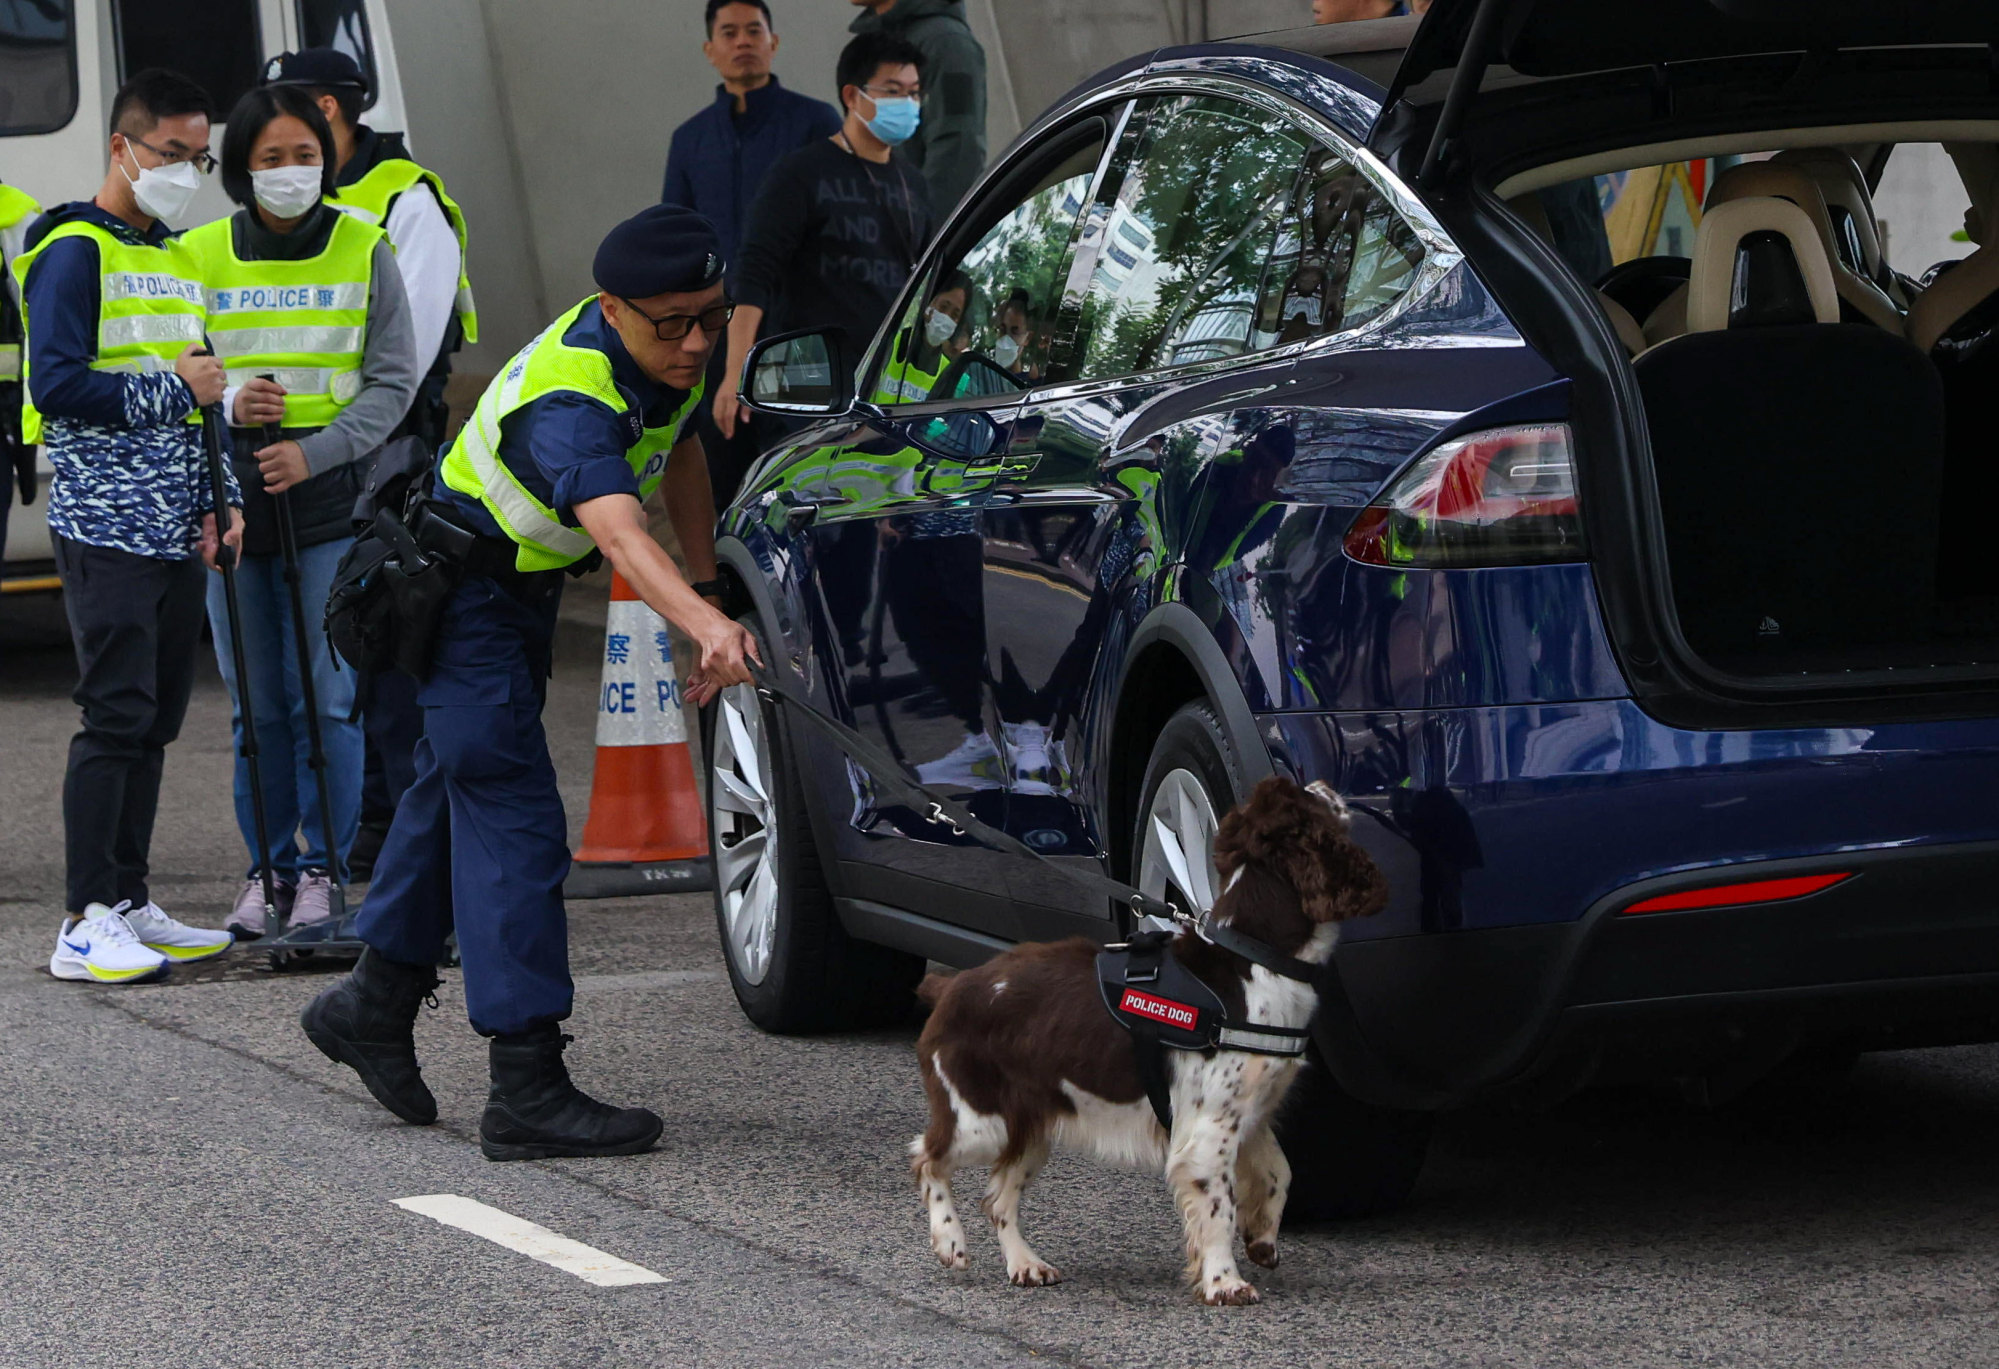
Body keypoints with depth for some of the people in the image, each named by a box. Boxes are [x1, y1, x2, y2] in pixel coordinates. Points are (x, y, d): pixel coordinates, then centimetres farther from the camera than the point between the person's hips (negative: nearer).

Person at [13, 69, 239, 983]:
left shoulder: (180, 261, 19)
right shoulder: (74, 253, -7)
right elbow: (58, 386, -17)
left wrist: (220, 499, 14)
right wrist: (172, 387, -13)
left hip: (178, 531, 8)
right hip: (105, 530, -8)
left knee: (155, 722, 9)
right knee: (115, 717, -11)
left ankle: (130, 905, 15)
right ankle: (85, 925, -11)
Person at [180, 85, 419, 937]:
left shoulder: (365, 252, 3)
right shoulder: (200, 257, 4)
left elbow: (393, 382, 1)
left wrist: (314, 453, -12)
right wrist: (226, 405, -15)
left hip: (333, 499, -1)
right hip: (231, 500, 1)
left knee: (328, 698, -4)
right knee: (255, 702, 4)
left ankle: (323, 868, 5)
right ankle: (267, 868, 14)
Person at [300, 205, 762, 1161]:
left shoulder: (670, 354, -9)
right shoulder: (570, 403, -37)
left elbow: (681, 456, 10)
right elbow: (621, 535, -53)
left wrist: (710, 594, 3)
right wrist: (705, 626, -69)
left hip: (523, 591, 10)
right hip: (464, 596, -10)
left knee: (456, 791, 22)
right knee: (516, 826, -14)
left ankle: (375, 1004, 38)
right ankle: (528, 1090, -17)